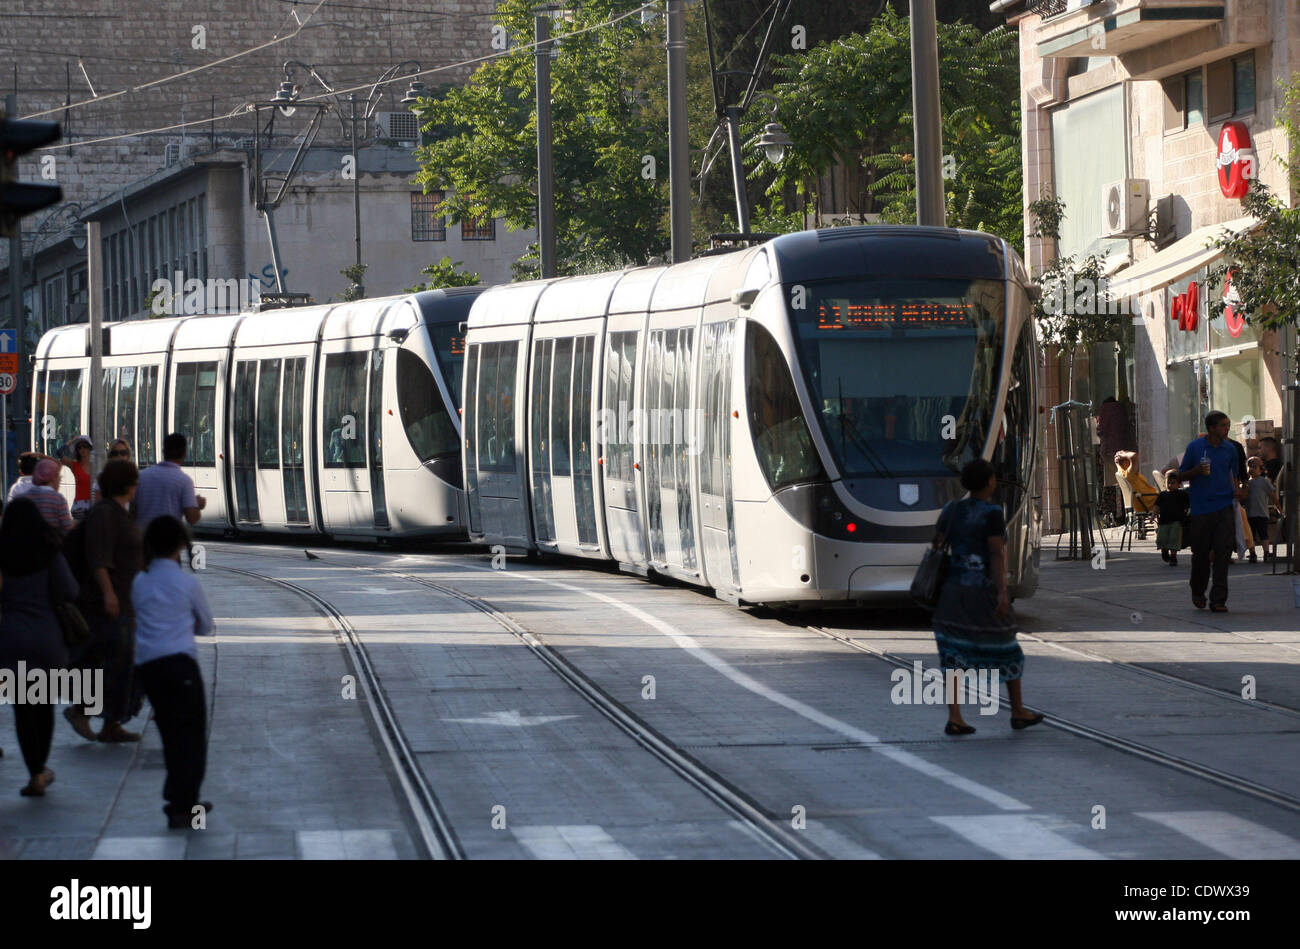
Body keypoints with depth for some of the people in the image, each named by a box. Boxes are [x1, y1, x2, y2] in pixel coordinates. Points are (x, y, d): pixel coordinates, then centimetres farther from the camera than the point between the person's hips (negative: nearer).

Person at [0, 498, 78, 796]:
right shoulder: (49, 552, -3)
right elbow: (70, 591, -9)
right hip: (47, 637, 1)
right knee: (45, 704, 17)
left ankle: (36, 774, -4)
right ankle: (41, 768, 27)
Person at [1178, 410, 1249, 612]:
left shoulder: (1230, 449, 8)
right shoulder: (1194, 447, 0)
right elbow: (1181, 476, 6)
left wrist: (1237, 489, 0)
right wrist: (1197, 471, -13)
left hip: (1224, 507, 2)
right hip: (1201, 508, -1)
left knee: (1222, 553, -7)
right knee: (1200, 553, 5)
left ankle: (1218, 600, -5)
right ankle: (1198, 593, 28)